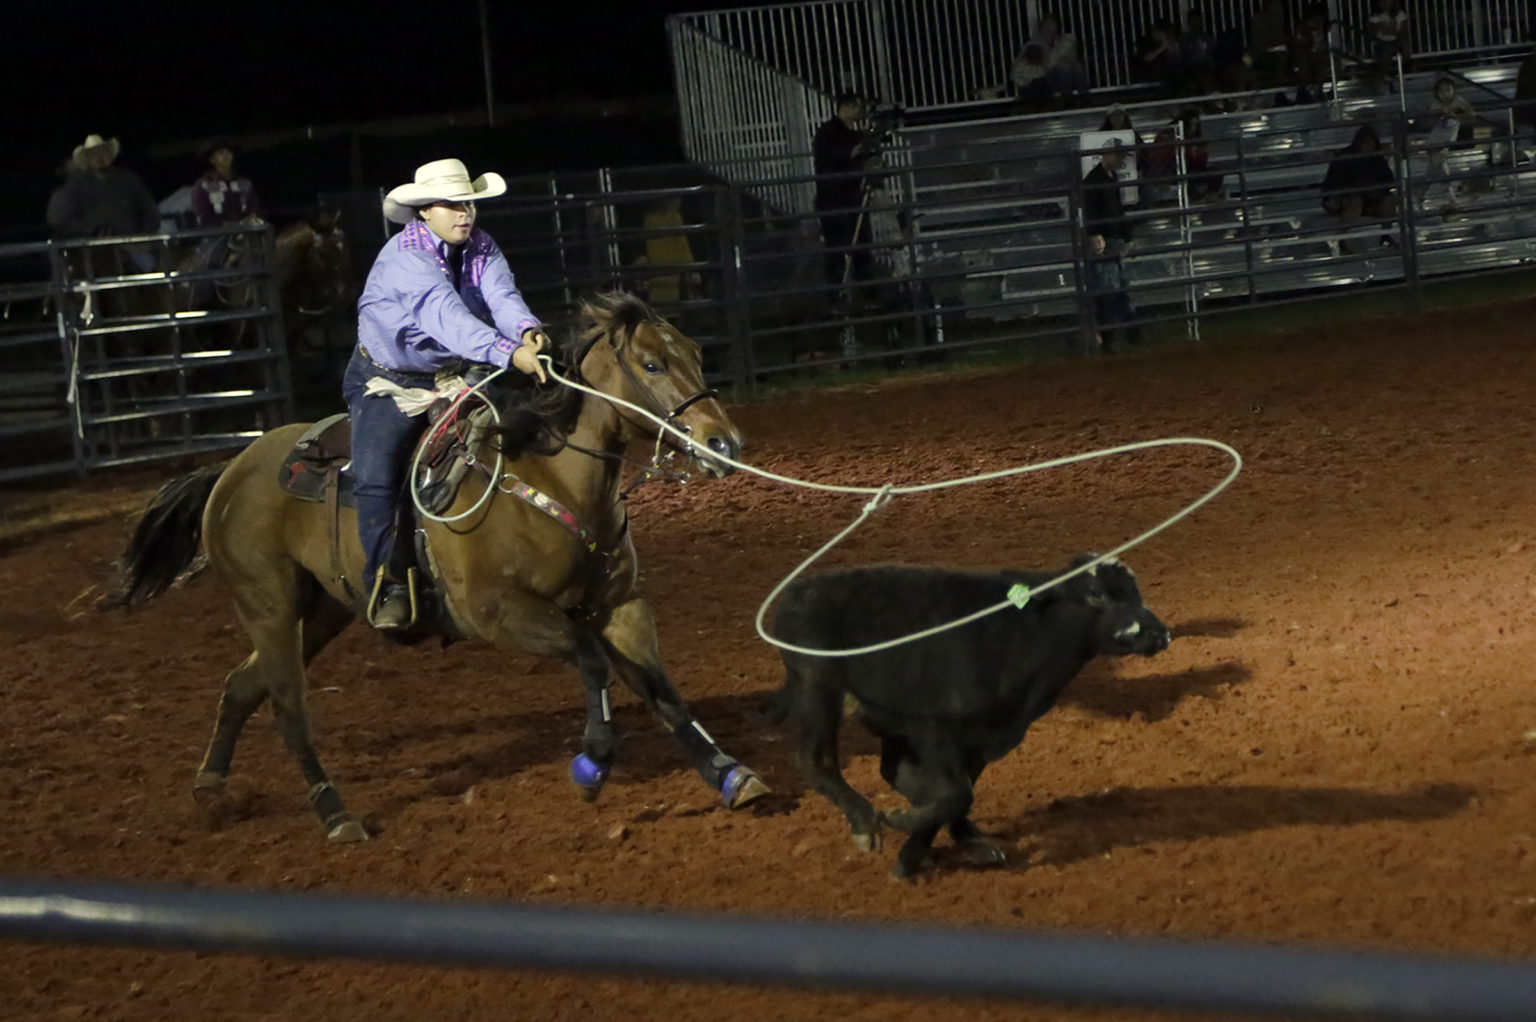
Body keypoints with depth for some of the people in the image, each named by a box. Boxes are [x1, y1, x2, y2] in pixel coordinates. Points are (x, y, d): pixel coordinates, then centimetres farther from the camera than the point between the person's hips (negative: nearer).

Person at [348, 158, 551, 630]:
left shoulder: (482, 249, -3)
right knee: (375, 475, -20)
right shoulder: (404, 256, -24)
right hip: (389, 380, -6)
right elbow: (445, 313, -39)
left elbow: (502, 297, -22)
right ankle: (386, 583, -9)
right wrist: (509, 352, -53)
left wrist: (528, 331, -46)